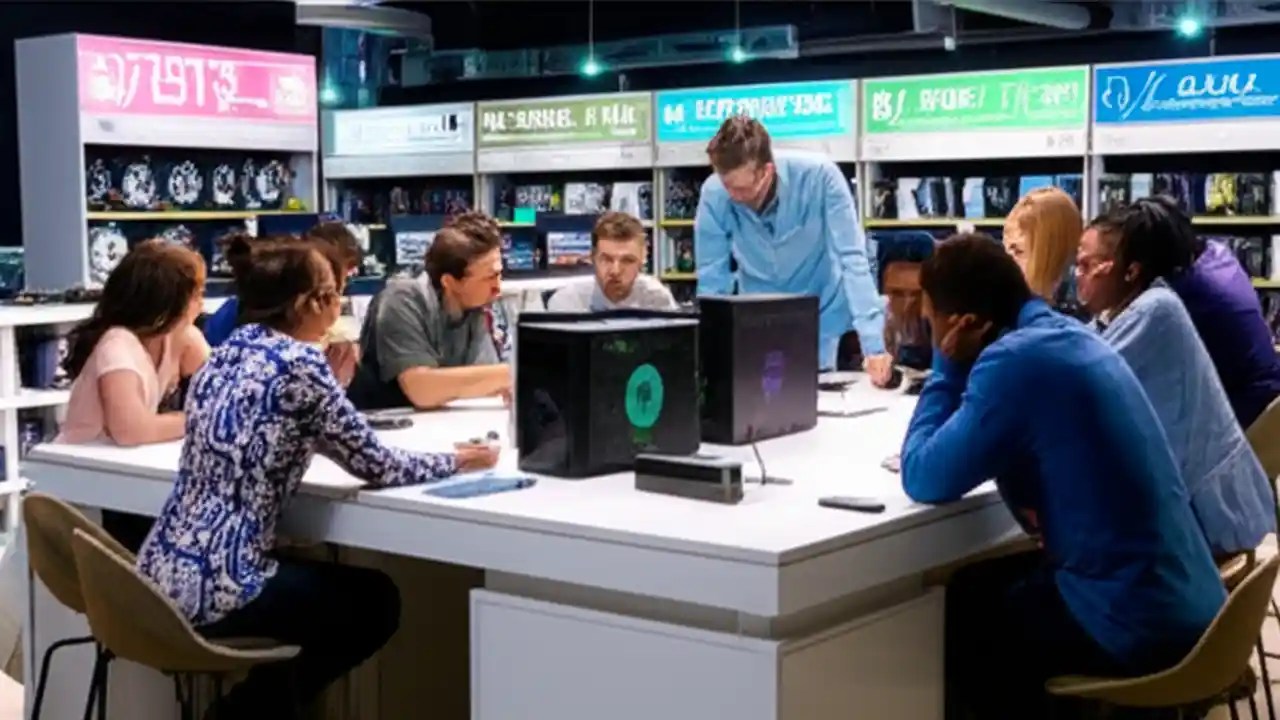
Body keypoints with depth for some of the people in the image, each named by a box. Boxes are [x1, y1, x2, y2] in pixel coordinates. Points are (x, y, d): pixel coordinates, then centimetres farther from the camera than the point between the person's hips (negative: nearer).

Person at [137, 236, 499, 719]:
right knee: (377, 602, 14)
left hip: (164, 575, 8)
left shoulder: (229, 352, 10)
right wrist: (458, 461, 7)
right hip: (213, 588, -8)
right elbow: (375, 466, -6)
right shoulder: (298, 363, -14)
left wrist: (326, 386, 17)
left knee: (320, 579, 30)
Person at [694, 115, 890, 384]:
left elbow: (852, 259, -27)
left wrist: (874, 346, -34)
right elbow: (712, 283, -15)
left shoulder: (819, 177, -26)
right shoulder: (714, 195, -21)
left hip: (823, 322, -1)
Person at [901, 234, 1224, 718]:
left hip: (1139, 624, -8)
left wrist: (946, 370, -5)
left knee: (951, 614, 11)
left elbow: (925, 480, -14)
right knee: (979, 585, 23)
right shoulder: (1067, 334, 8)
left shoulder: (1016, 360, -20)